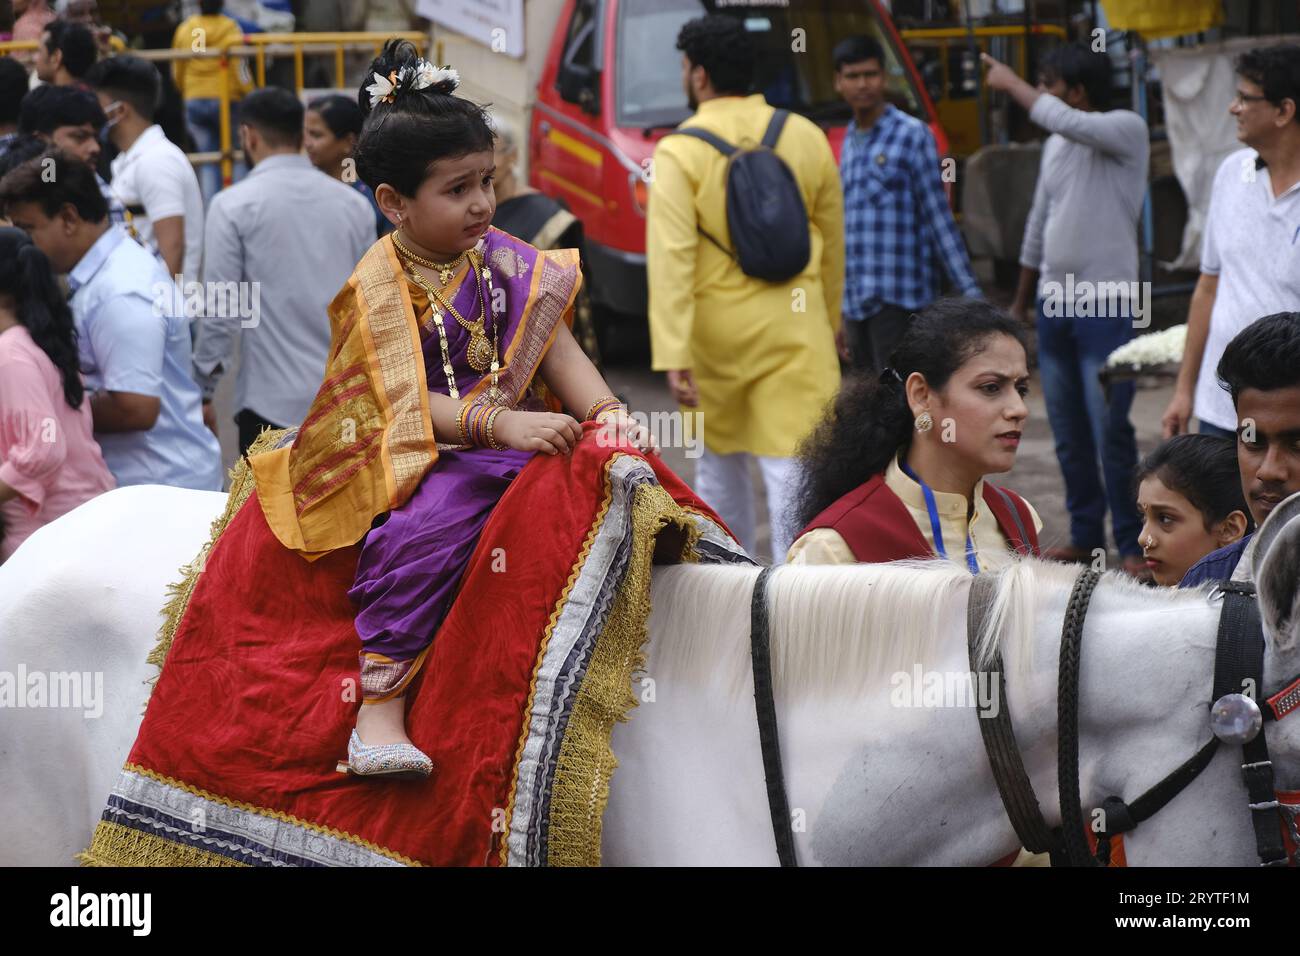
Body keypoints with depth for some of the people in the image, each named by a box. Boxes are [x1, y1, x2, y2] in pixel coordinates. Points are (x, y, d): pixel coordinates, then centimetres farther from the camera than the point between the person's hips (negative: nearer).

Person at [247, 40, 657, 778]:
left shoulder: (502, 259, 8)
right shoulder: (381, 285, -8)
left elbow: (559, 352, 5)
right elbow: (407, 402, -18)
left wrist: (606, 412, -14)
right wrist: (502, 425, -31)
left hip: (511, 438, 6)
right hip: (415, 458, -5)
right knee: (429, 522, -35)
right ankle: (381, 701, -33)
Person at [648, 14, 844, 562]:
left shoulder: (680, 153, -8)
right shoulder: (807, 138, 2)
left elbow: (671, 258, -16)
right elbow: (832, 242, 11)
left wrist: (672, 358, -19)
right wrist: (831, 320, 25)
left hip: (716, 332, -1)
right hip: (795, 331, 1)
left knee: (719, 460, 19)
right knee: (790, 466, -4)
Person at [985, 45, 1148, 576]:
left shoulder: (1126, 131, -9)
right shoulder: (1055, 147, 13)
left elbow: (1065, 121, -28)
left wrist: (1010, 83, -14)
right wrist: (1019, 303, 22)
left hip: (1105, 306, -7)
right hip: (1054, 303, 7)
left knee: (1110, 433, -7)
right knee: (1069, 436, 11)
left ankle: (1132, 545, 2)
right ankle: (1086, 537, 20)